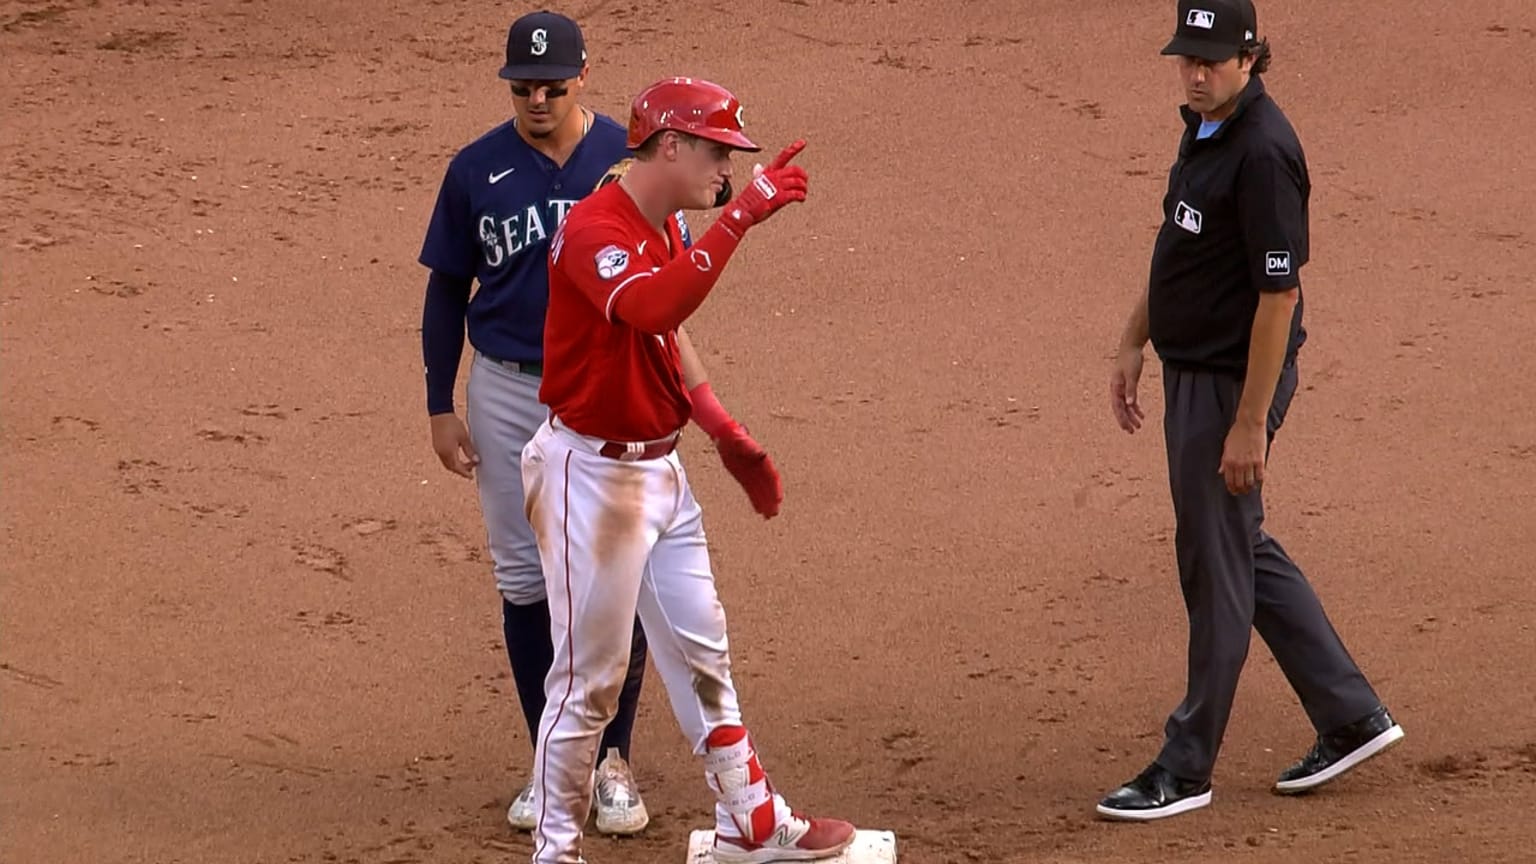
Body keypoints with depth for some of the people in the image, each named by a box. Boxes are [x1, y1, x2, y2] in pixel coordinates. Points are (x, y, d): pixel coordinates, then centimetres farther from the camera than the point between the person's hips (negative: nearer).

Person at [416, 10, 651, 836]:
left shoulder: (630, 158, -5)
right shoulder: (476, 169, -3)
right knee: (524, 580, 7)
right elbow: (446, 290, 5)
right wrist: (441, 408, 1)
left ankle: (612, 760, 13)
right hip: (508, 392, 1)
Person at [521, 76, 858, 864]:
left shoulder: (668, 231, 7)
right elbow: (654, 309, -43)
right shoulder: (596, 231, -23)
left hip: (658, 469, 9)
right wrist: (740, 217, -44)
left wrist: (728, 436, 18)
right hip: (593, 471, -9)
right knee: (590, 675, 0)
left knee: (702, 653, 18)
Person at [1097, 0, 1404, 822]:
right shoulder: (1203, 129, 8)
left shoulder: (1263, 151, -22)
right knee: (1246, 553, 17)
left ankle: (1187, 768, 11)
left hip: (1233, 382, -10)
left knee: (1217, 566, 1)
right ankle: (1351, 718, 27)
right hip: (1191, 370, 10)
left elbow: (1278, 293, -23)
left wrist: (1250, 424, -22)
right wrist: (1133, 344, 19)